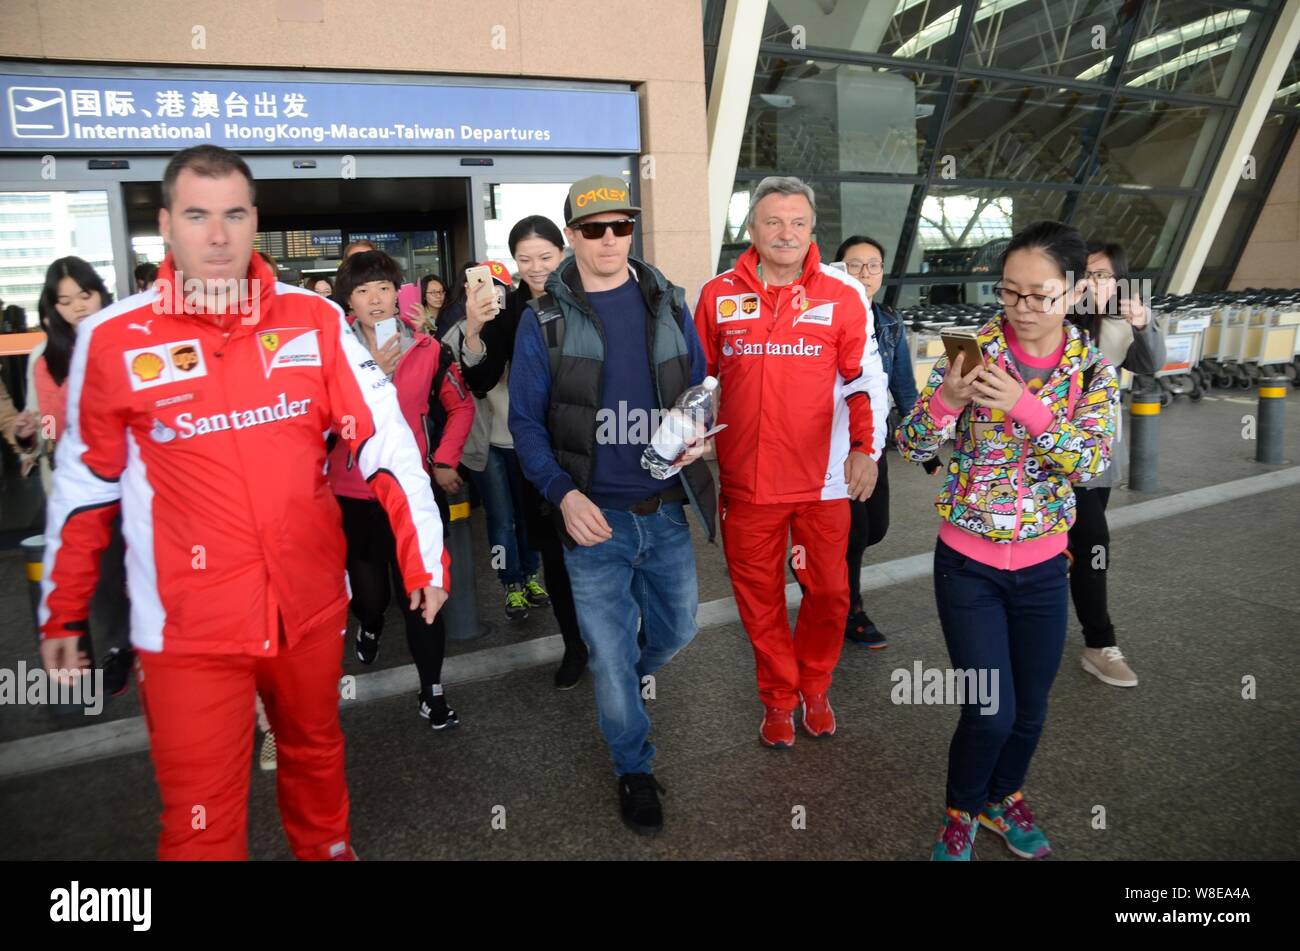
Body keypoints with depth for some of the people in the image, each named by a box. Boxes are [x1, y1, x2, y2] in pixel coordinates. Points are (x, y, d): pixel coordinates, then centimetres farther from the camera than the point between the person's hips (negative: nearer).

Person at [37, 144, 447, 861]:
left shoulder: (313, 319, -3)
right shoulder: (113, 339, -6)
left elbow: (385, 437, -5)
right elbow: (86, 484, 3)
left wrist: (423, 555, -8)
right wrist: (61, 613, 9)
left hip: (311, 604, 2)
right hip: (188, 624, -2)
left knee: (315, 751, 25)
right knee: (201, 817, 5)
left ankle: (328, 847, 53)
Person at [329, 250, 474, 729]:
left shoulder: (427, 348, -1)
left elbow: (460, 406, 9)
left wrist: (445, 461, 4)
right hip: (352, 495, 0)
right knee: (368, 590, 17)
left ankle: (432, 690, 15)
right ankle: (370, 627, 54)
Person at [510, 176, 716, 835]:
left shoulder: (667, 303, 5)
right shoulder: (544, 319, -3)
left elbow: (699, 386, 12)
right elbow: (526, 421, -3)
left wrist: (700, 436, -10)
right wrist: (564, 494, -17)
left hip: (667, 510, 3)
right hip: (593, 515, -3)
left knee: (676, 628, 19)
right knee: (610, 655, 7)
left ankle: (623, 679, 53)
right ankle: (634, 769, 32)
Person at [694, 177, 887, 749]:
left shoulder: (843, 297, 0)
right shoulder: (719, 296, 2)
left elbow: (864, 379, 3)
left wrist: (866, 447, -8)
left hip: (823, 479, 0)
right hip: (746, 480, 1)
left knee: (829, 592, 9)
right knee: (760, 595, 11)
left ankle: (814, 688, 35)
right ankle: (778, 697, 31)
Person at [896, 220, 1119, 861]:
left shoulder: (1094, 369, -4)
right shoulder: (971, 353, -9)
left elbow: (1092, 463, -17)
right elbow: (911, 448, -12)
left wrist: (1026, 407, -32)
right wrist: (946, 400, -32)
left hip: (1042, 567, 3)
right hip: (967, 565, -2)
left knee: (1031, 708, 15)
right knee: (990, 712, -2)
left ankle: (1004, 799, 44)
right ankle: (960, 815, 27)